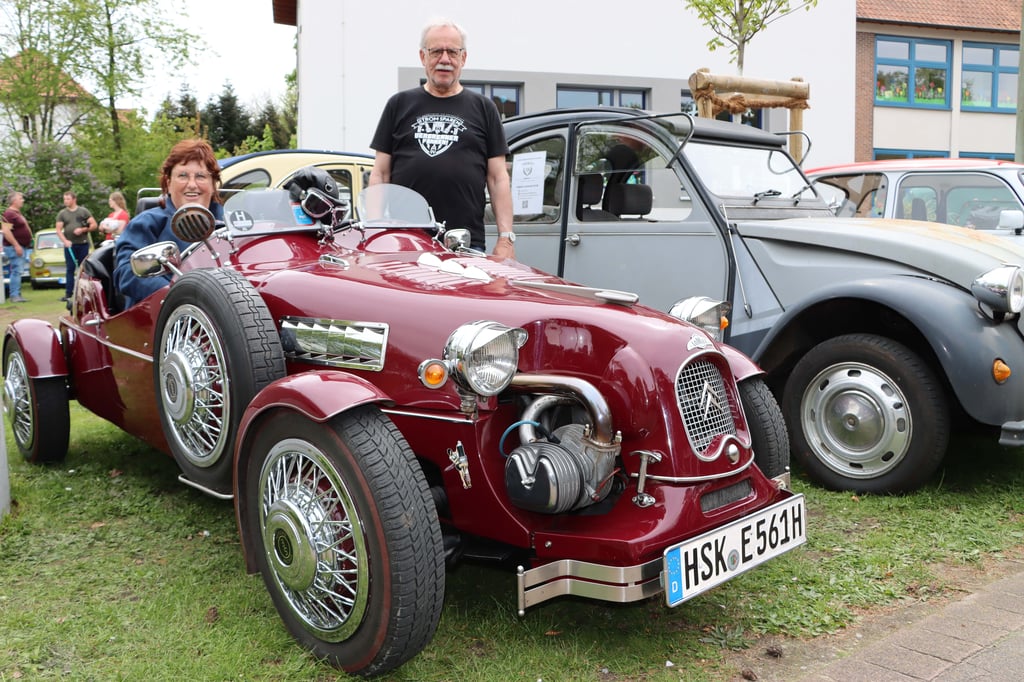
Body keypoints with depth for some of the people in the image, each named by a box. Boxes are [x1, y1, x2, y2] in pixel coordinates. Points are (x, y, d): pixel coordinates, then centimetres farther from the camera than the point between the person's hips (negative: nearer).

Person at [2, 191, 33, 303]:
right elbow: (6, 231, -22)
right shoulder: (9, 213, -13)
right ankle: (15, 296, -12)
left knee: (18, 272, 11)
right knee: (17, 271, -12)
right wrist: (16, 245, -24)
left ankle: (16, 295, 14)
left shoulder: (18, 213, 18)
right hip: (14, 247, -10)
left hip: (22, 247, 10)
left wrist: (28, 246, 22)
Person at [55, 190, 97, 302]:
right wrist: (65, 241, -13)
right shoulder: (62, 214, 9)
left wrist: (83, 229, -12)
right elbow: (58, 230, 3)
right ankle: (68, 294, -2)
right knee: (70, 269, -1)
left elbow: (94, 225, 2)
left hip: (83, 244, -1)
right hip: (69, 245, 1)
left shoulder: (84, 211, 5)